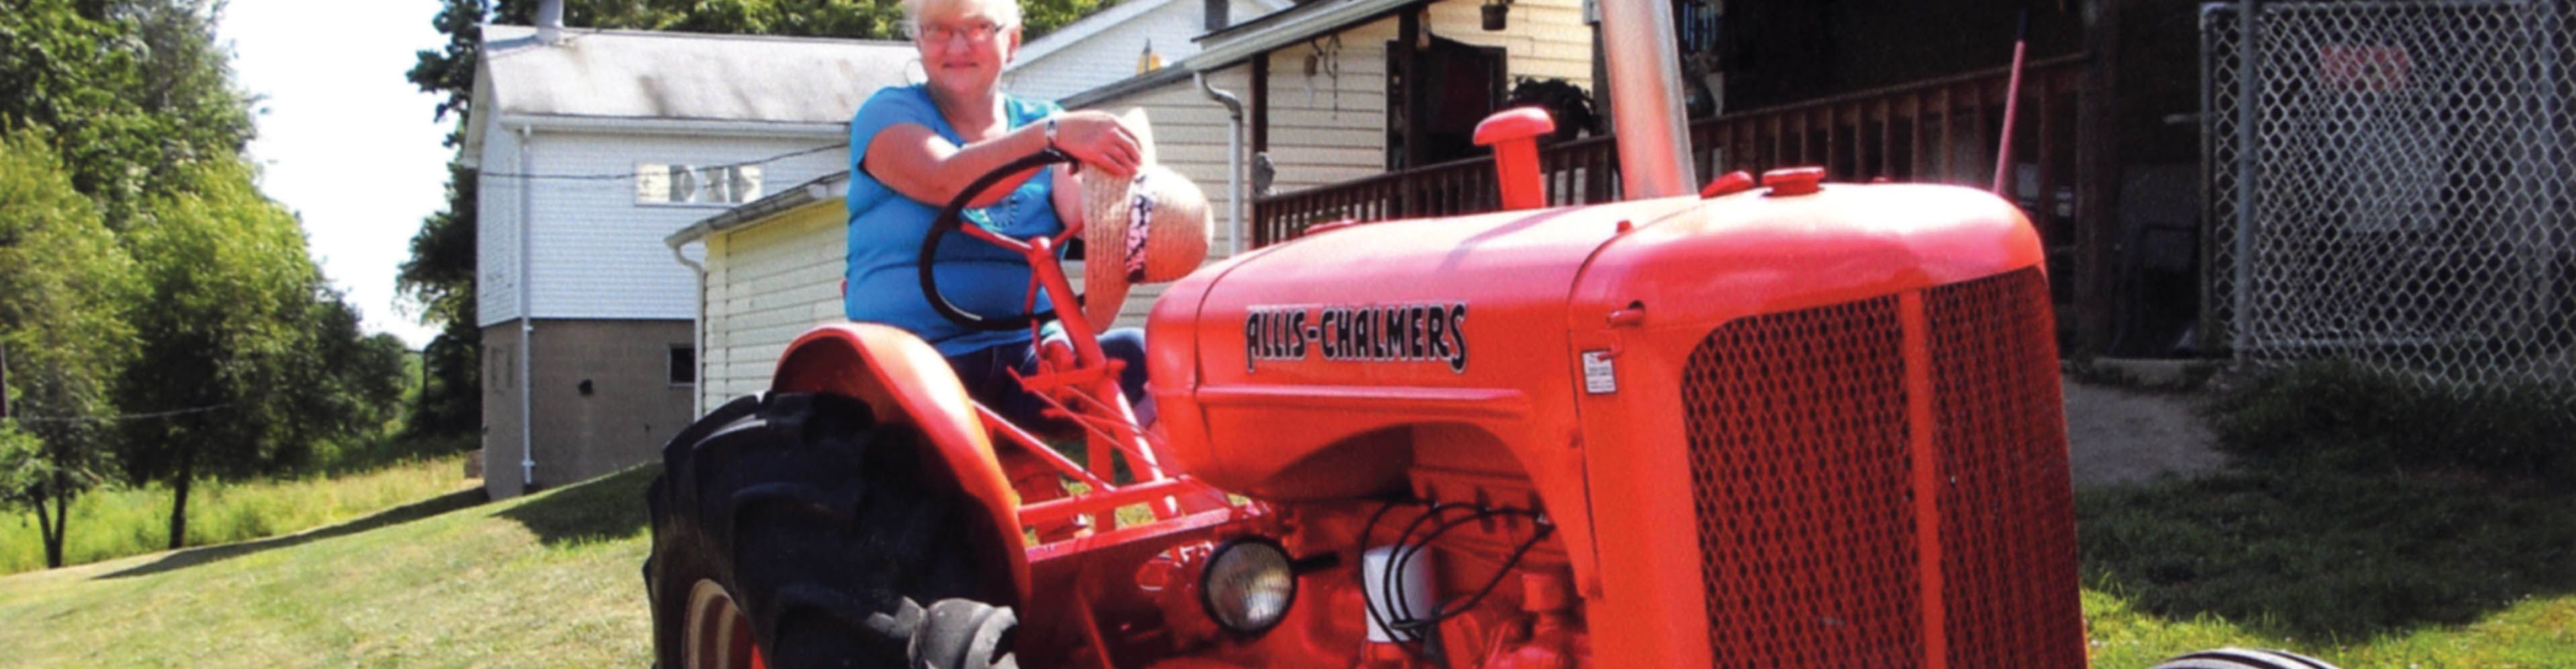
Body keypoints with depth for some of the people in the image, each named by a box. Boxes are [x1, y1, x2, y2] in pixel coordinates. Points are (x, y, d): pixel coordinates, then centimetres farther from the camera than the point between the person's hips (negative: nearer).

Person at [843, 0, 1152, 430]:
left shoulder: (1042, 120, 16)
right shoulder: (886, 115, 5)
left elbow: (1081, 210, -4)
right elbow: (946, 183, -17)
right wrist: (1056, 136, -33)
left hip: (1031, 361, 3)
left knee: (1139, 355, -26)